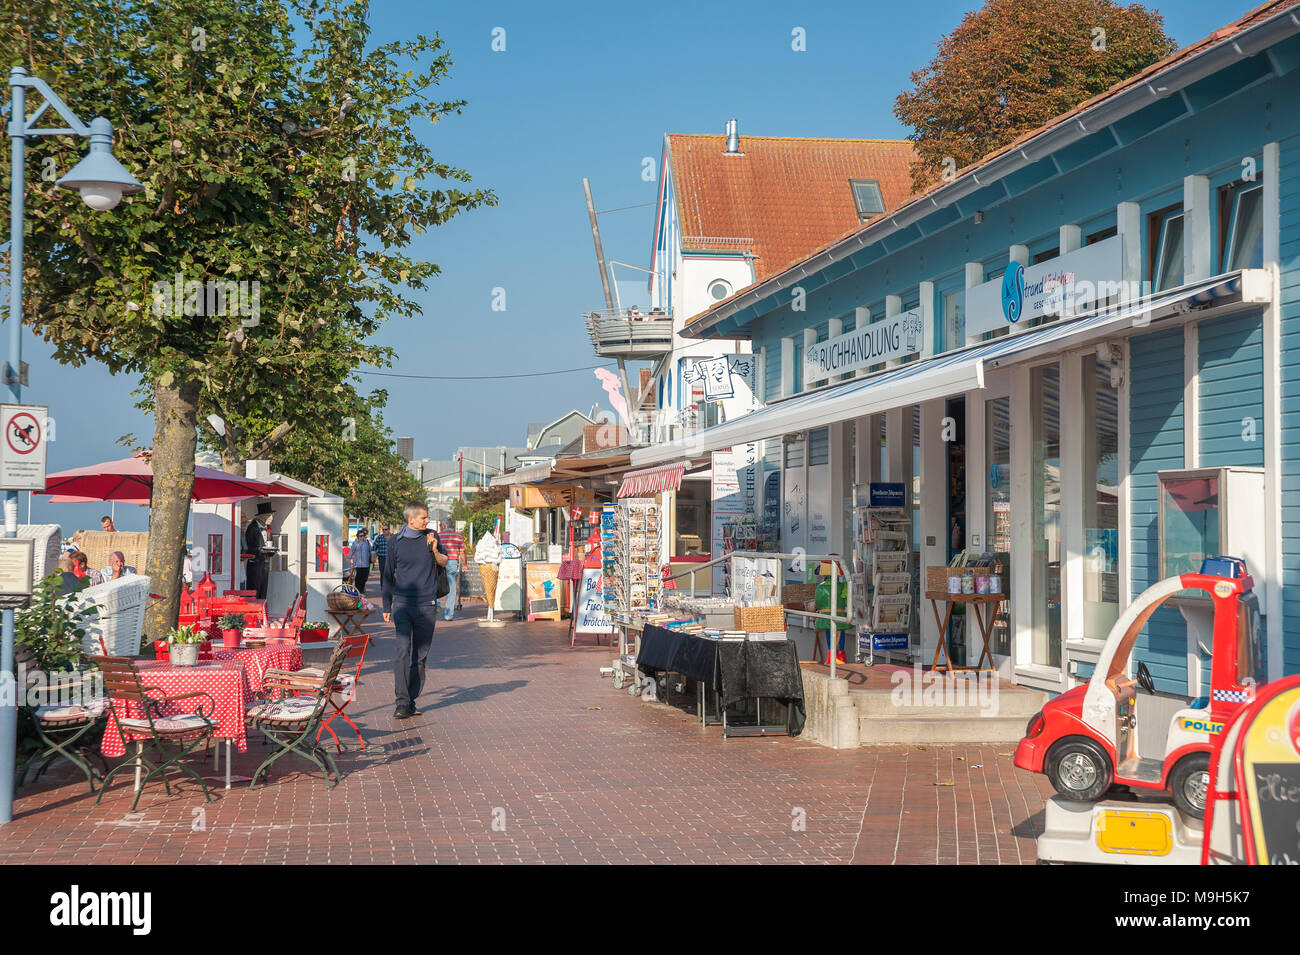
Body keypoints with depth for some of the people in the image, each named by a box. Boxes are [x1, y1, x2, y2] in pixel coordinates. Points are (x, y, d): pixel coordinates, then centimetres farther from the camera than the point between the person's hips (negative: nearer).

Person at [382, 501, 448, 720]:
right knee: (403, 650, -14)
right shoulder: (395, 541, 4)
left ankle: (412, 699, 15)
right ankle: (402, 703, -15)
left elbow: (444, 563, 12)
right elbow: (388, 575, 11)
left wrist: (434, 551, -9)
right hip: (402, 603, -2)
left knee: (420, 654, 5)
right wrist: (386, 607, 11)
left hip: (427, 605, 2)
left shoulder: (431, 537, 7)